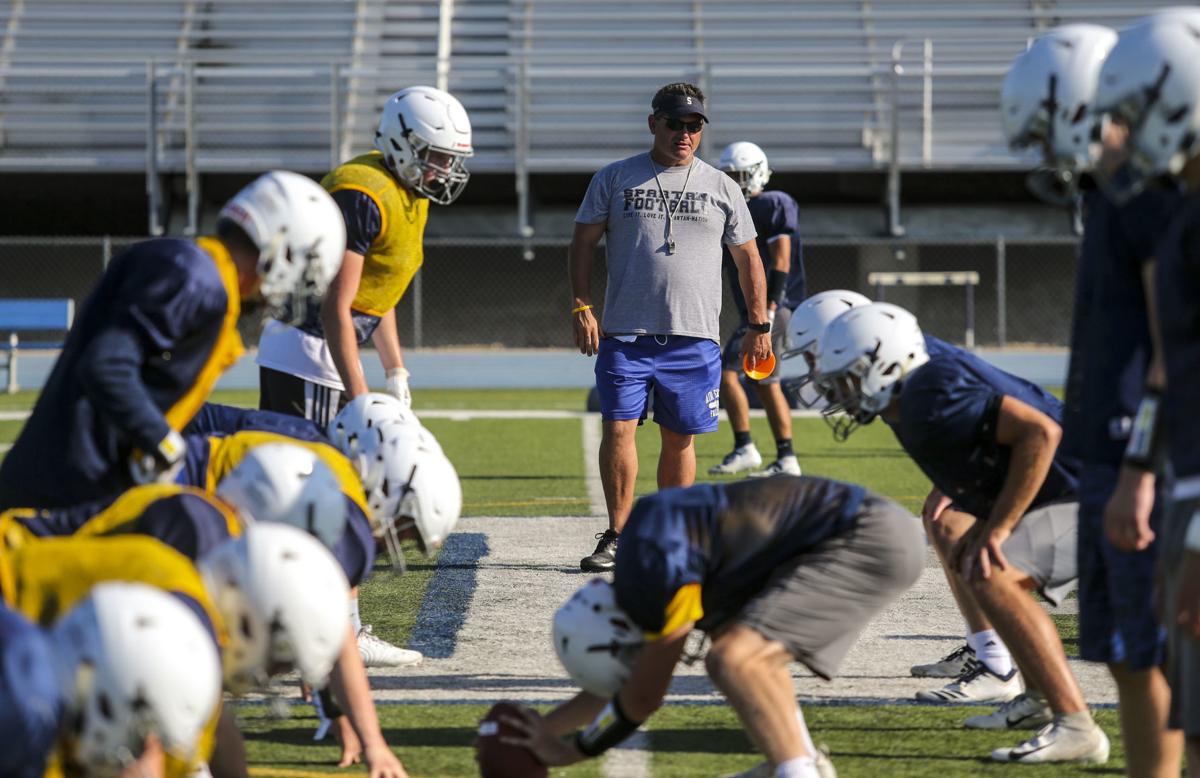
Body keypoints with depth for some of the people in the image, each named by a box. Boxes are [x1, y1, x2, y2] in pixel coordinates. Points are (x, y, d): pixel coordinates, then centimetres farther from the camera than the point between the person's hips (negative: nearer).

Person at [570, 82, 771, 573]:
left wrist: (759, 325, 12)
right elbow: (583, 244, 8)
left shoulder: (720, 188, 9)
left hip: (693, 338, 1)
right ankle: (617, 536, 1)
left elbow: (748, 259, 15)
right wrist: (582, 308, -3)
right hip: (625, 332, -1)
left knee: (679, 438, 4)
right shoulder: (614, 179, 6)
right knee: (618, 428, -7)